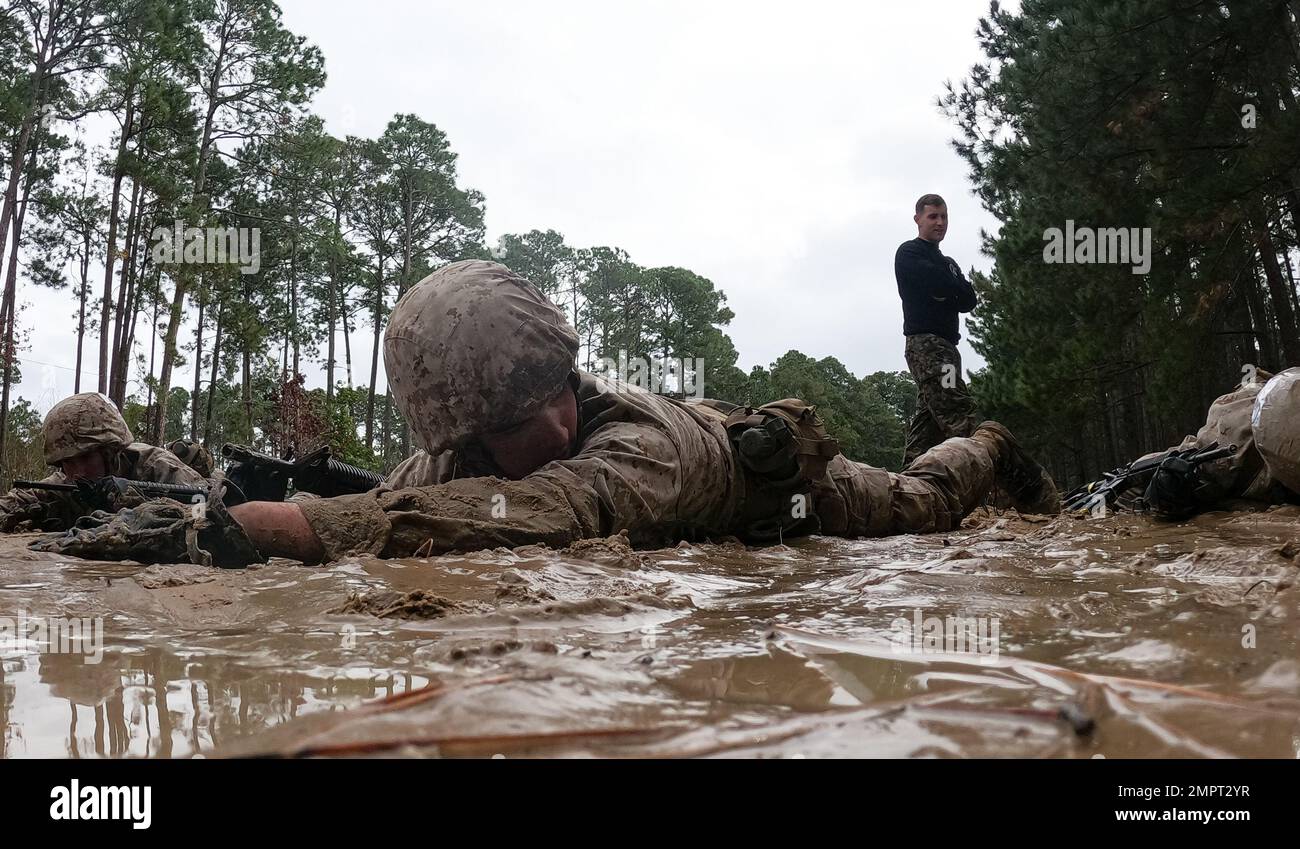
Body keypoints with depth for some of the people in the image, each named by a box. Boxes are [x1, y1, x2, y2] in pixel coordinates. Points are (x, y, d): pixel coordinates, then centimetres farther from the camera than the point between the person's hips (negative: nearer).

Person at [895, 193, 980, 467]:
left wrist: (948, 291, -5)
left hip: (946, 345, 8)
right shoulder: (909, 253, 5)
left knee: (928, 418, 2)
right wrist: (958, 288, 5)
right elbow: (938, 281, -13)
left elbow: (969, 300, 13)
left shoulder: (948, 263, 29)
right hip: (924, 340, -8)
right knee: (960, 413, -22)